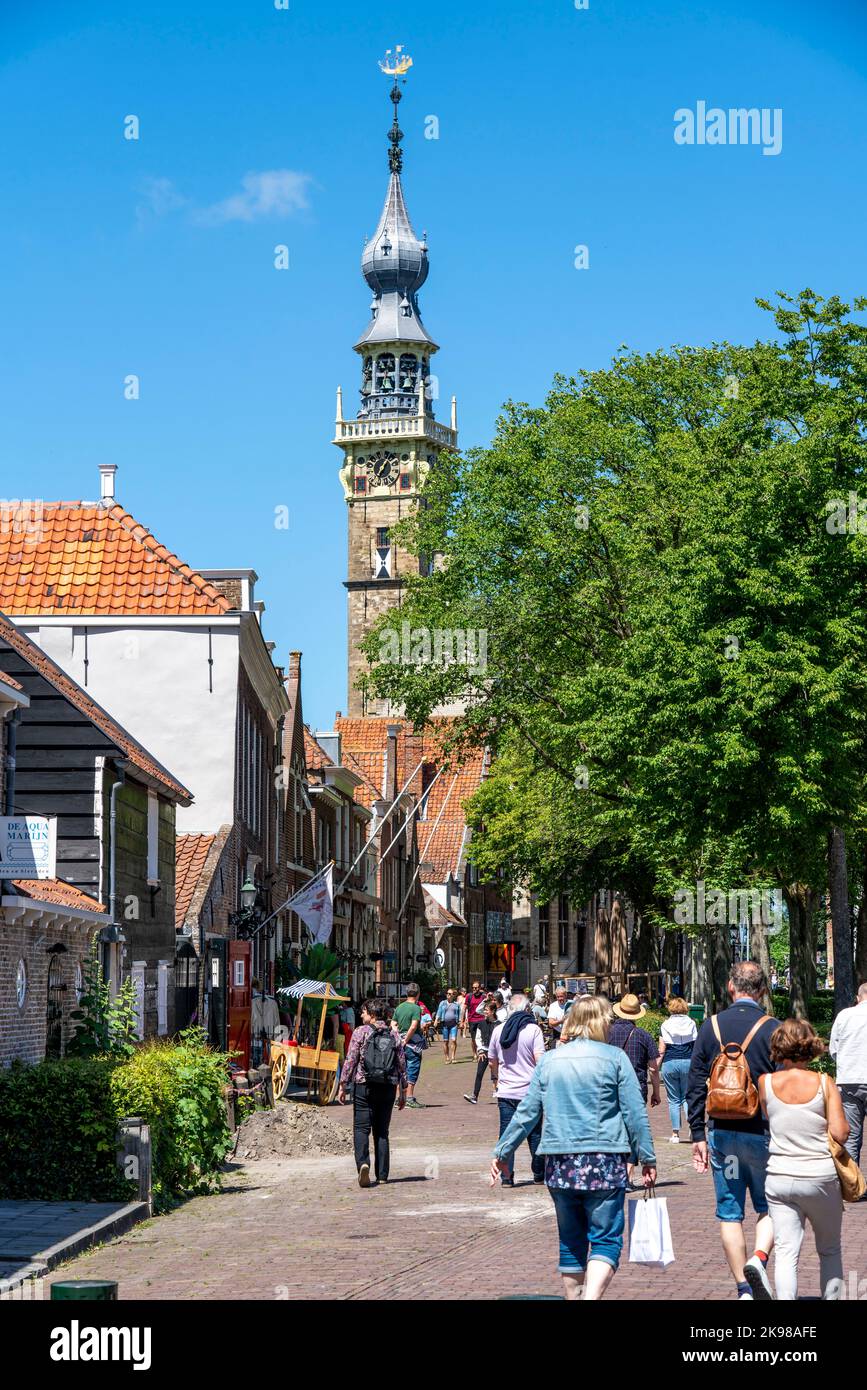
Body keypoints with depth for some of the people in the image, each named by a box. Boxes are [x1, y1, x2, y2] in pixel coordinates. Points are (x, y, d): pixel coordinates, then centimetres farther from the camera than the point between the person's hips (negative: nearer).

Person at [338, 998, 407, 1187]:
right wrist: (402, 1092, 16)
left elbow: (350, 1061, -7)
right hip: (388, 1088, 4)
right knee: (382, 1131, 11)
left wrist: (342, 1086, -2)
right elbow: (402, 1066, 9)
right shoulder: (394, 1037, 7)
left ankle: (363, 1163, -25)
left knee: (361, 1128, -1)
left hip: (364, 1087, -4)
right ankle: (382, 1174, 10)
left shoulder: (361, 1032, -4)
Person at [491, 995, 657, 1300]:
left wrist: (503, 1151, 17)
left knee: (571, 1241, 16)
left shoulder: (550, 1060, 7)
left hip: (560, 1163, 4)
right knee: (606, 1238, -3)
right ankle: (591, 1297, -22)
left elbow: (527, 1112, 8)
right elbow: (634, 1112, -2)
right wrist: (647, 1158, 5)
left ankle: (572, 1298, 20)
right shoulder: (614, 1058, -2)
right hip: (604, 1161, -4)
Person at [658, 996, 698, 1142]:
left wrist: (657, 1067, 6)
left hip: (670, 1063, -1)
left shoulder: (666, 1025, 0)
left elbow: (661, 1051, -2)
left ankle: (675, 1134, 4)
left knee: (673, 1100, 6)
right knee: (687, 1097, 12)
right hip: (688, 1062, 1)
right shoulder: (691, 1023, 5)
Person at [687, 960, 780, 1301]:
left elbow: (696, 1085, 2)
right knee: (769, 1207, 13)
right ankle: (759, 1258, -12)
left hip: (722, 1132, 2)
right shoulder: (772, 1029, -7)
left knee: (730, 1214, 9)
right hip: (762, 1132, -2)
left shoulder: (710, 1026, 2)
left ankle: (744, 1290, 9)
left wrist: (698, 1136, 7)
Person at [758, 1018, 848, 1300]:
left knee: (786, 1251, 1)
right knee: (830, 1250, 17)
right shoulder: (824, 1083, -9)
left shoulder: (766, 1083, -5)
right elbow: (841, 1134, -10)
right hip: (821, 1178, -1)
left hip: (779, 1179, 1)